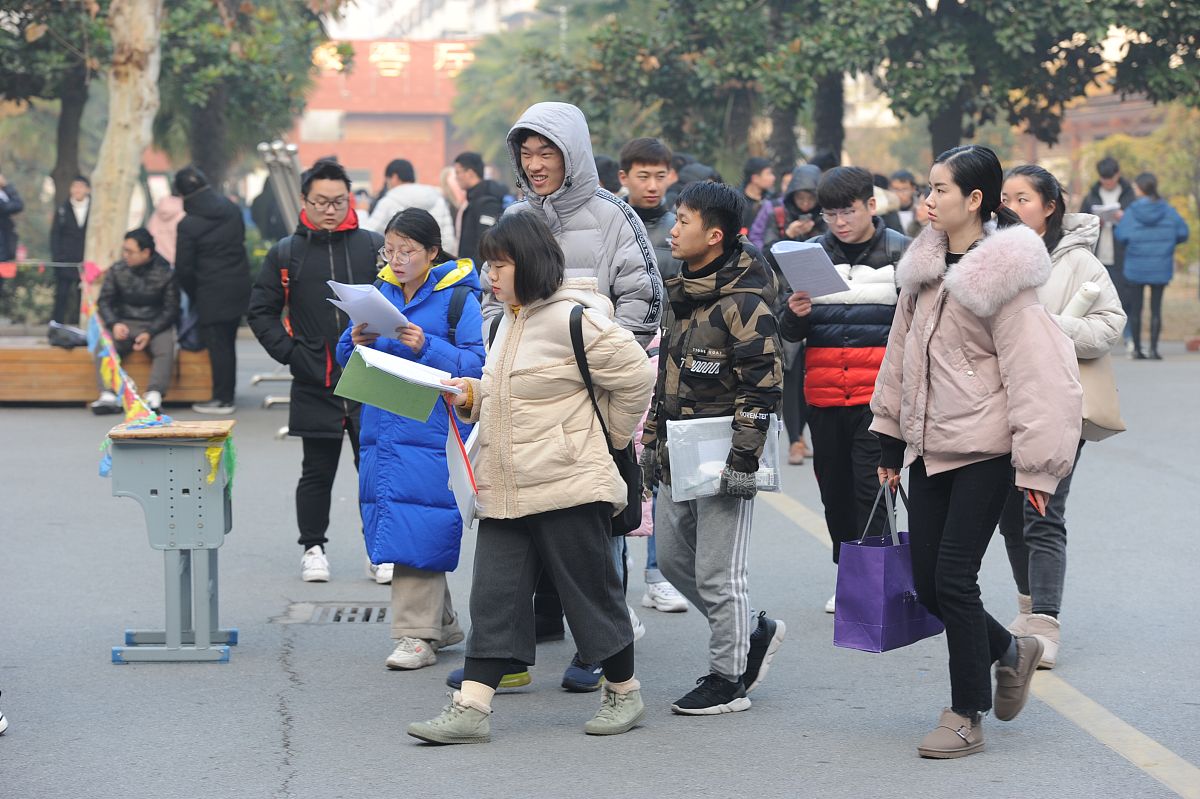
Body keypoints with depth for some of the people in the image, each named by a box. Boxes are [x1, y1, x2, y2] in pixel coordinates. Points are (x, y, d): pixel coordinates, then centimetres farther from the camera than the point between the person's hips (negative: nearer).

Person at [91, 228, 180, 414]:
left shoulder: (165, 274, -5)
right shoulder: (117, 270, 2)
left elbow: (171, 309, -3)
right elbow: (104, 301, 4)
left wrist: (150, 333, -16)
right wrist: (114, 324, -16)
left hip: (156, 325, -2)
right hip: (124, 324, 2)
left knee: (165, 349, -33)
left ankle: (154, 397, -39)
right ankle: (108, 397, -33)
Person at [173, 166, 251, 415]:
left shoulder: (188, 225, -14)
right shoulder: (232, 210, 3)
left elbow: (183, 268, -9)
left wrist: (192, 294, 6)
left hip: (213, 293, -6)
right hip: (240, 287, 6)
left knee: (217, 345, 1)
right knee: (227, 342, 15)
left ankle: (222, 399, 5)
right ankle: (227, 394, 22)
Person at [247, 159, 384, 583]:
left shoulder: (374, 246, 2)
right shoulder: (286, 253, 3)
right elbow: (261, 311, 8)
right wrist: (290, 353, -3)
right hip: (314, 385, 0)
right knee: (317, 472, 9)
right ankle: (312, 548, 22)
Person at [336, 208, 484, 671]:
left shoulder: (458, 298, -5)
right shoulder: (380, 293, 12)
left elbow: (477, 366, -12)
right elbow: (347, 359, 15)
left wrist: (427, 347, -22)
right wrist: (357, 344, -6)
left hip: (431, 429, -6)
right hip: (382, 428, 6)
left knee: (417, 528, -8)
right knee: (393, 524, 11)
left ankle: (417, 634, -1)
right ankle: (441, 624, 24)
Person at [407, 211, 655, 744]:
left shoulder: (573, 318, -14)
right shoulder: (510, 320, 14)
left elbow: (637, 378, -11)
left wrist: (610, 434, -1)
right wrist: (471, 396, 7)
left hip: (567, 487, -8)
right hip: (505, 489, 8)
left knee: (590, 590, 5)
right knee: (493, 596, 2)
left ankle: (624, 692, 21)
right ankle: (470, 708, 0)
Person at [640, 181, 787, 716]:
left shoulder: (744, 301, -15)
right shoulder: (682, 294, 13)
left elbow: (764, 384, -18)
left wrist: (743, 455, -20)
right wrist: (652, 440, 22)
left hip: (721, 457, -9)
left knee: (717, 573, -2)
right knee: (672, 559, 15)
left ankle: (728, 679, 11)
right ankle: (755, 633, 31)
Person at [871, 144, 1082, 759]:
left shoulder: (1000, 276, -13)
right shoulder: (923, 266, 9)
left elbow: (1035, 374, -15)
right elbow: (902, 357, 17)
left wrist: (1036, 467, -17)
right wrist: (889, 443, 18)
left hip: (985, 450, -7)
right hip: (930, 447, 7)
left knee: (953, 577, -8)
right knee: (927, 582, 6)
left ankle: (967, 717, 6)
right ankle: (1009, 652, 33)